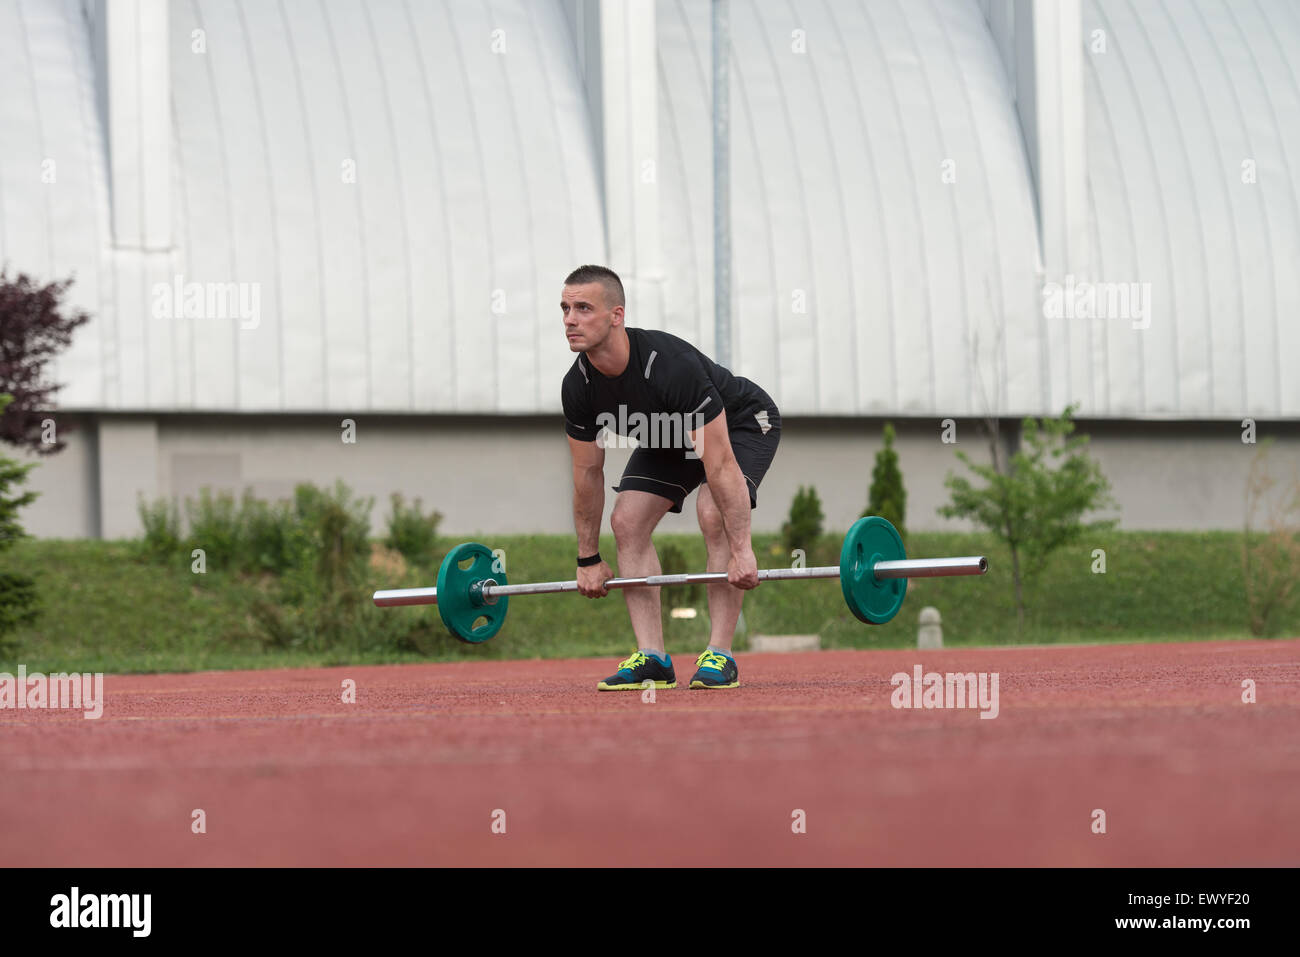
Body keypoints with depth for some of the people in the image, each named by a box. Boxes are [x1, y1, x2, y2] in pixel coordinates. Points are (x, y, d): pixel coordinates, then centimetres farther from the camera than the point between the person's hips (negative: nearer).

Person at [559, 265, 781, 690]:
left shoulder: (672, 367, -42)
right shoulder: (579, 386, -21)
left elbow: (720, 464, -40)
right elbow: (588, 472, -6)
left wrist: (742, 551, -41)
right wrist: (588, 559, -2)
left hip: (741, 423, -7)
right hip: (668, 434, 7)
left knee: (713, 515, -29)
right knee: (627, 521, -10)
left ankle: (720, 656, -23)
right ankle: (652, 660, -8)